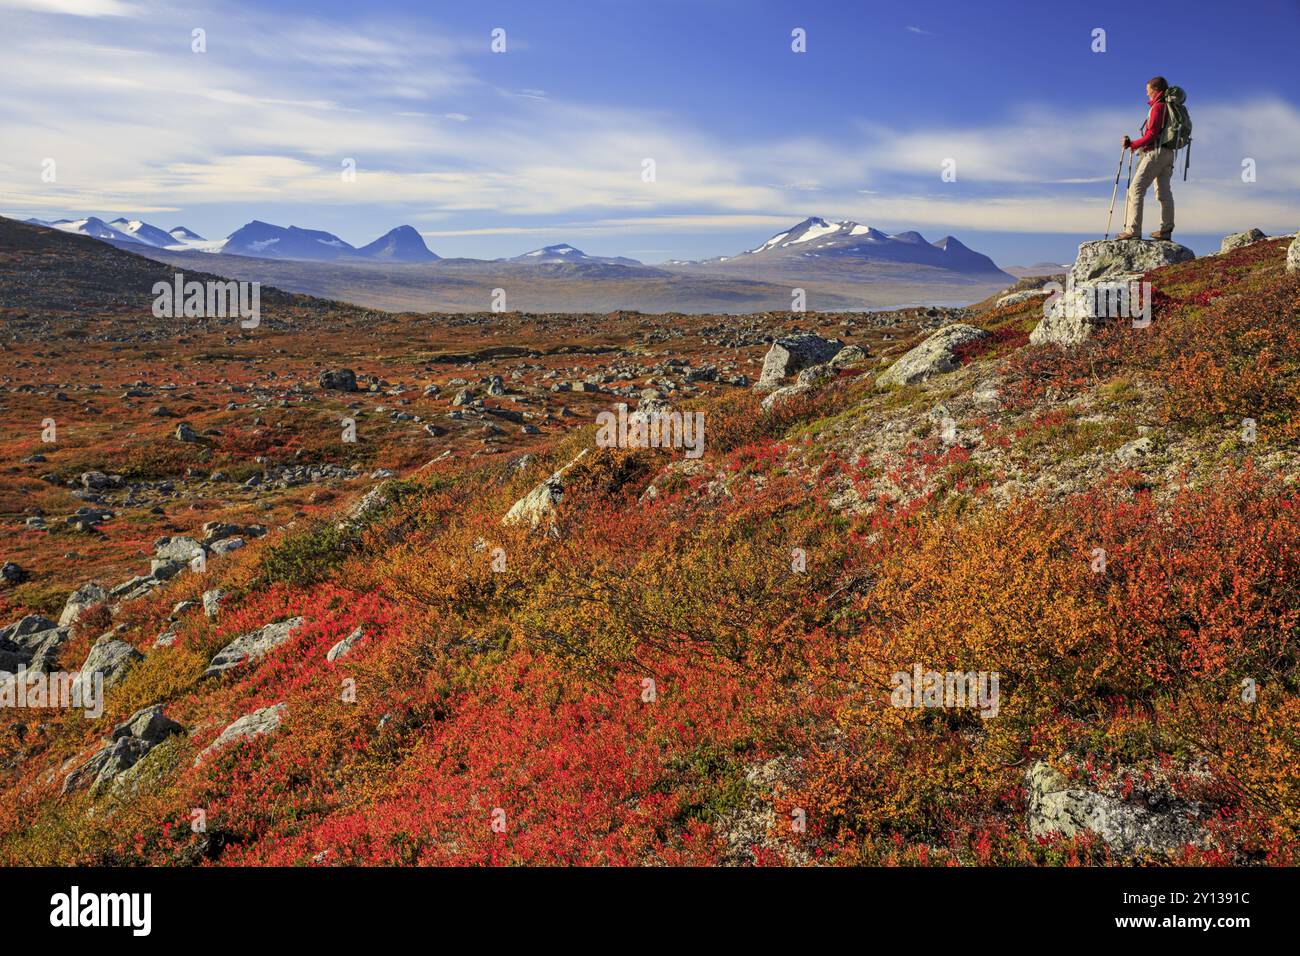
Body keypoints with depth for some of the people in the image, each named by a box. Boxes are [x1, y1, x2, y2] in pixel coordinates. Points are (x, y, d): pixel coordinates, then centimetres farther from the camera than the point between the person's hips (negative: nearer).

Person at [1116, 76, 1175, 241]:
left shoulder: (1158, 106, -9)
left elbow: (1152, 134, -17)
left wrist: (1133, 144, -13)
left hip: (1155, 152, -10)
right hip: (1168, 153, 10)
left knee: (1136, 189, -12)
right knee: (1164, 192, 10)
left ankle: (1133, 230, -21)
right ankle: (1166, 230, 10)